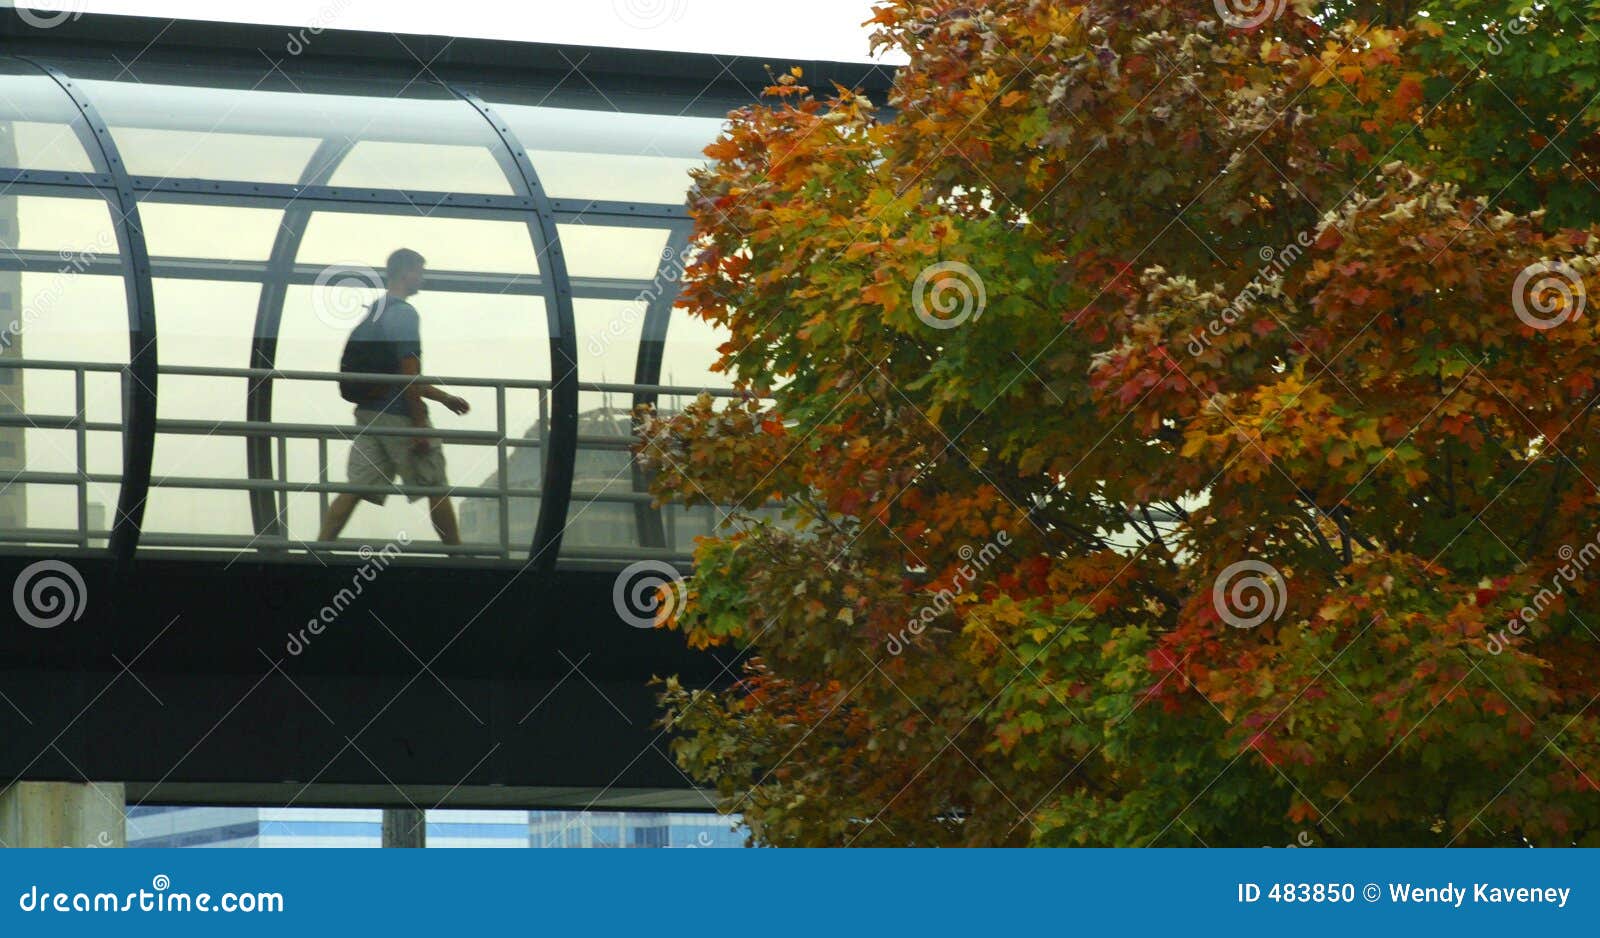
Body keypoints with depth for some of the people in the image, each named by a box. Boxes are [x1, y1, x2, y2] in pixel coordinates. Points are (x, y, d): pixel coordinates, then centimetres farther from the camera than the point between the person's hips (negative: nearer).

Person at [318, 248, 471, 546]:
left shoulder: (373, 313, 17)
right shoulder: (404, 314, -12)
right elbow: (408, 372, -18)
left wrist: (443, 398, 28)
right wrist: (420, 424, -17)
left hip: (368, 413, 8)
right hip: (399, 416, -8)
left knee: (355, 488, 1)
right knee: (437, 487, 5)